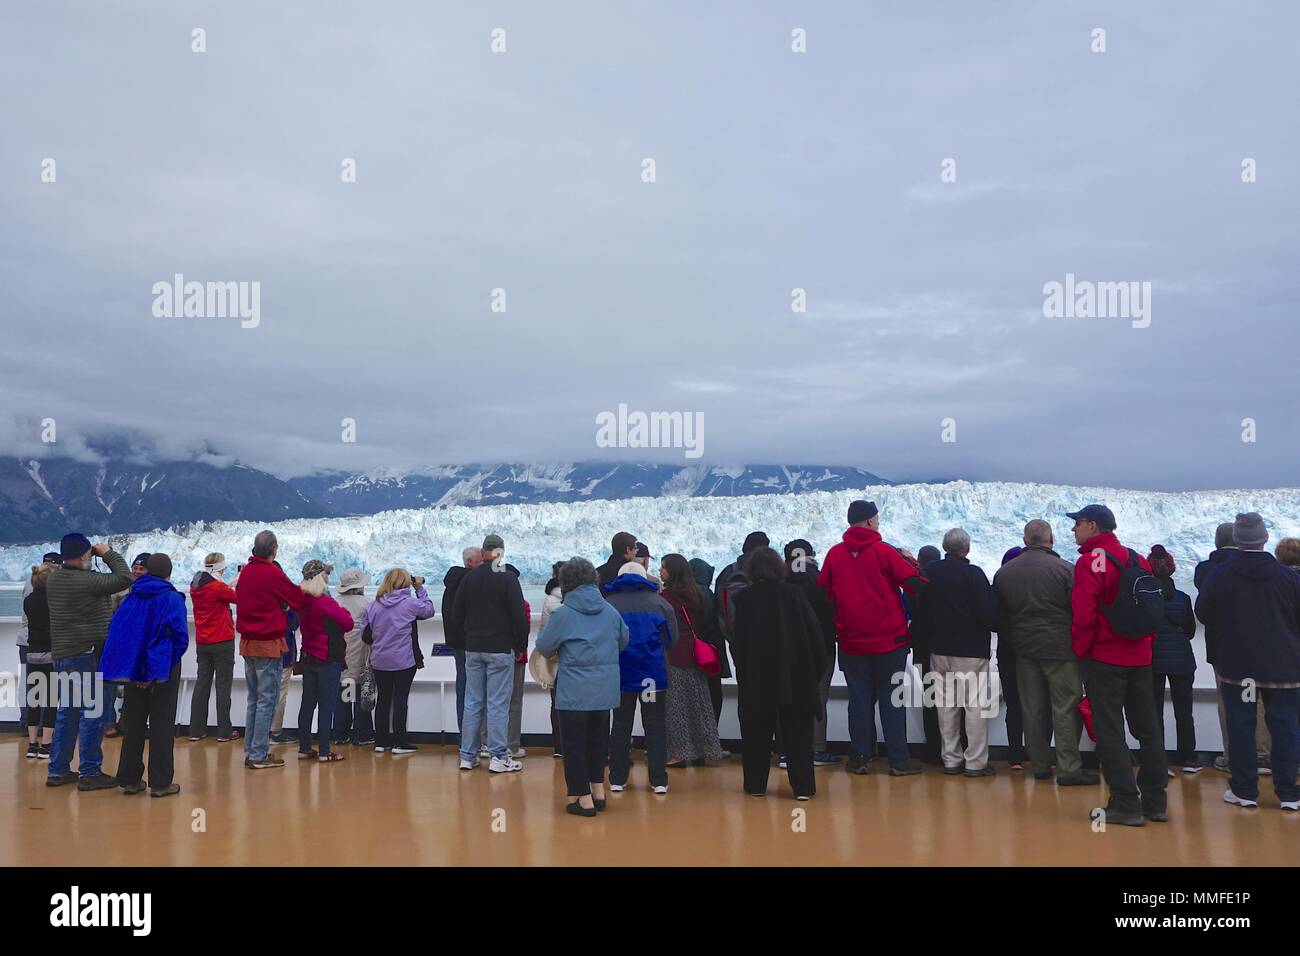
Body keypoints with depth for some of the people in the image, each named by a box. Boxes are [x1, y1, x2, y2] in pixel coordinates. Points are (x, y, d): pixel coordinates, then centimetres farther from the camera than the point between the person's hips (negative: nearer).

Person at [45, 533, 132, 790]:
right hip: (89, 655, -8)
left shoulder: (52, 581, 7)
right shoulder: (88, 580, -18)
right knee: (94, 713, -2)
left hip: (61, 655, 9)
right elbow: (124, 578, -13)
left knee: (66, 713, 16)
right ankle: (90, 773, 0)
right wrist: (109, 554, -2)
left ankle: (58, 770, 20)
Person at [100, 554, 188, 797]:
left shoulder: (131, 598, 4)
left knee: (133, 723, 15)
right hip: (163, 670, -4)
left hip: (135, 669, 4)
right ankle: (160, 782, 3)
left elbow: (115, 632, 4)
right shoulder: (172, 599, -10)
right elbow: (180, 637, -17)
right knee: (162, 724, 2)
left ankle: (130, 778, 20)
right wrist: (169, 660, -3)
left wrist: (130, 661, 7)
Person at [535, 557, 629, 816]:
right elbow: (623, 641, 16)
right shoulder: (610, 611, 4)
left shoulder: (562, 614, -11)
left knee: (574, 743, 6)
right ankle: (598, 791, 25)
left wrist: (545, 626, 14)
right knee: (598, 739, 20)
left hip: (574, 690, -5)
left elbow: (544, 647, -5)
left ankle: (583, 798, 9)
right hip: (605, 688, 5)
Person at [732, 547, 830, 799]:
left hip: (756, 676, 0)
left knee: (756, 731, 10)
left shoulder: (743, 599, -4)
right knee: (797, 731, 6)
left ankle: (756, 784, 14)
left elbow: (739, 641, -4)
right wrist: (816, 669, 5)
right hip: (795, 675, 0)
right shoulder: (793, 594, -3)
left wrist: (742, 674, 3)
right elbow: (814, 633, -2)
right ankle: (803, 786, 4)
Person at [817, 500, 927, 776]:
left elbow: (822, 592, 6)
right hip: (889, 639, -3)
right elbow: (917, 584, -12)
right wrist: (912, 562, 8)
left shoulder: (834, 554, 1)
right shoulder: (883, 551, -9)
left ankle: (859, 758, 11)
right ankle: (899, 761, 7)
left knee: (859, 699, 9)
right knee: (892, 700, 4)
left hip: (851, 640, 3)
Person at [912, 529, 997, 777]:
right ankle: (975, 762, 2)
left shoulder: (928, 572, 2)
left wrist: (925, 636, 19)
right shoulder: (974, 573, -13)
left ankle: (951, 759, 15)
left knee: (946, 704, 11)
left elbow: (918, 610, 8)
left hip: (939, 648, 5)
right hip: (971, 649, -5)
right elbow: (987, 614, -15)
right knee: (976, 703, 2)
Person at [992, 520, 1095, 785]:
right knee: (1066, 709, 1)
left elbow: (1000, 617, 10)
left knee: (1032, 709, 10)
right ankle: (1069, 769, 2)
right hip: (1061, 649, -5)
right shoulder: (1064, 569, -11)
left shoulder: (1003, 573, 5)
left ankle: (1039, 766, 17)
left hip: (1024, 650, 5)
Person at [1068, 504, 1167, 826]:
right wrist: (1147, 642, 17)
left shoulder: (1090, 562, -12)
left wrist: (1080, 650, -6)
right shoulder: (1138, 560, 9)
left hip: (1104, 658, -7)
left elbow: (1084, 615, -18)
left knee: (1110, 731, 0)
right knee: (1147, 728, 13)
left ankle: (1125, 805, 0)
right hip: (1140, 657, 7)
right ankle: (1155, 802, 19)